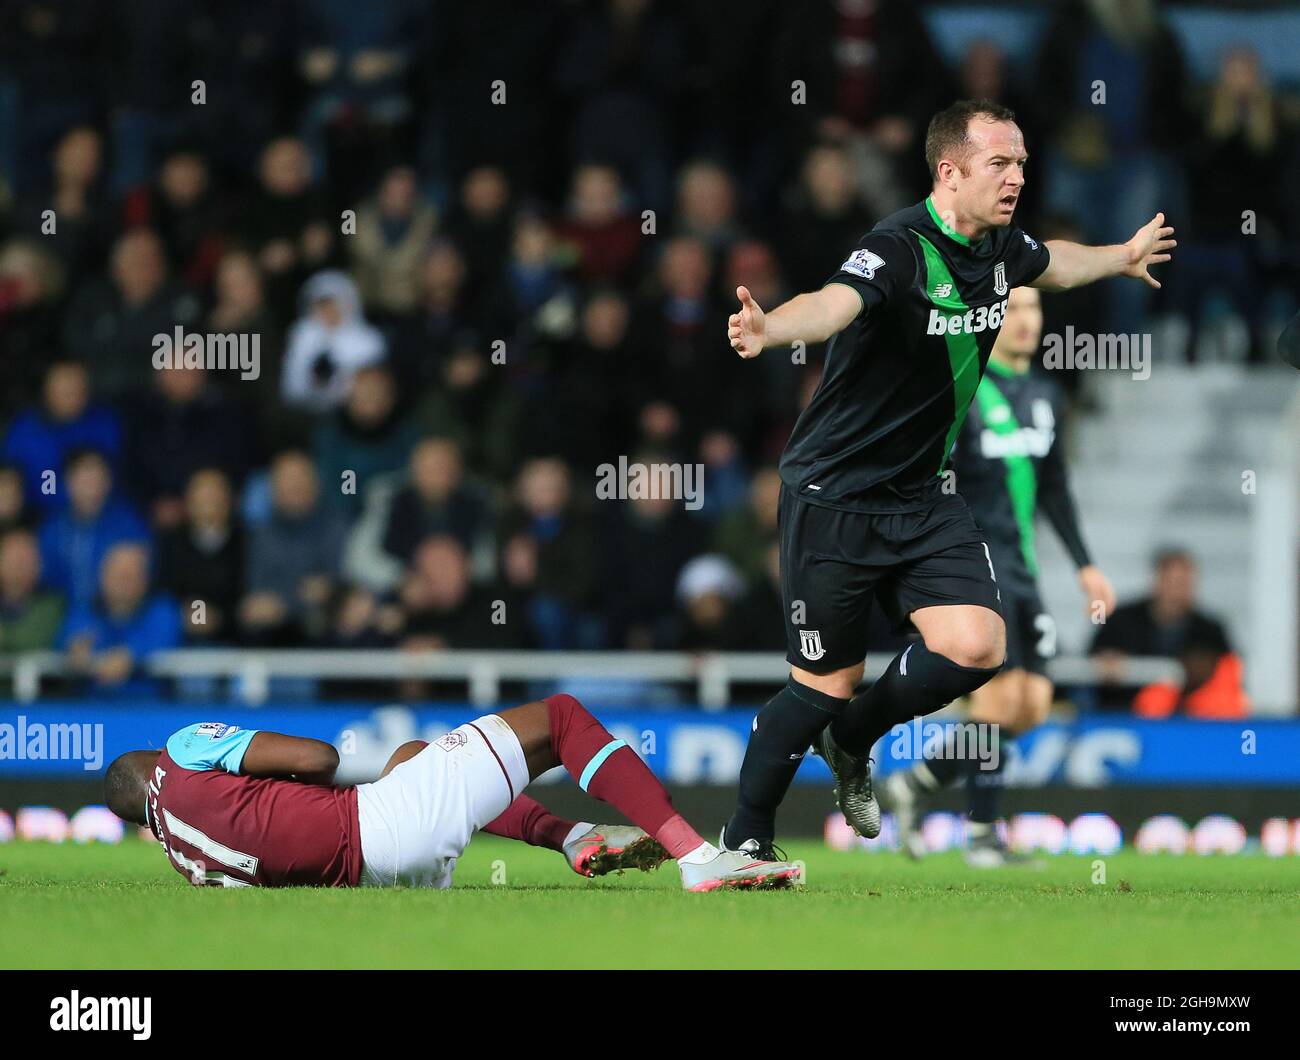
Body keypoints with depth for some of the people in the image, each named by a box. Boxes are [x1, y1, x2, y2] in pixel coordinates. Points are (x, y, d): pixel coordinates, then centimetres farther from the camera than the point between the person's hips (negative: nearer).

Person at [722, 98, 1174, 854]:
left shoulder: (1001, 247, 1)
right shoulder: (899, 250, -24)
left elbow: (1054, 263, 27)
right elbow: (835, 303, -45)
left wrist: (1122, 257, 46)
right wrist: (772, 328, -67)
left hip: (921, 500, 7)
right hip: (834, 500, -7)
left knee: (975, 649, -11)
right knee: (827, 683, 0)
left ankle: (852, 738, 17)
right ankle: (745, 836, 22)